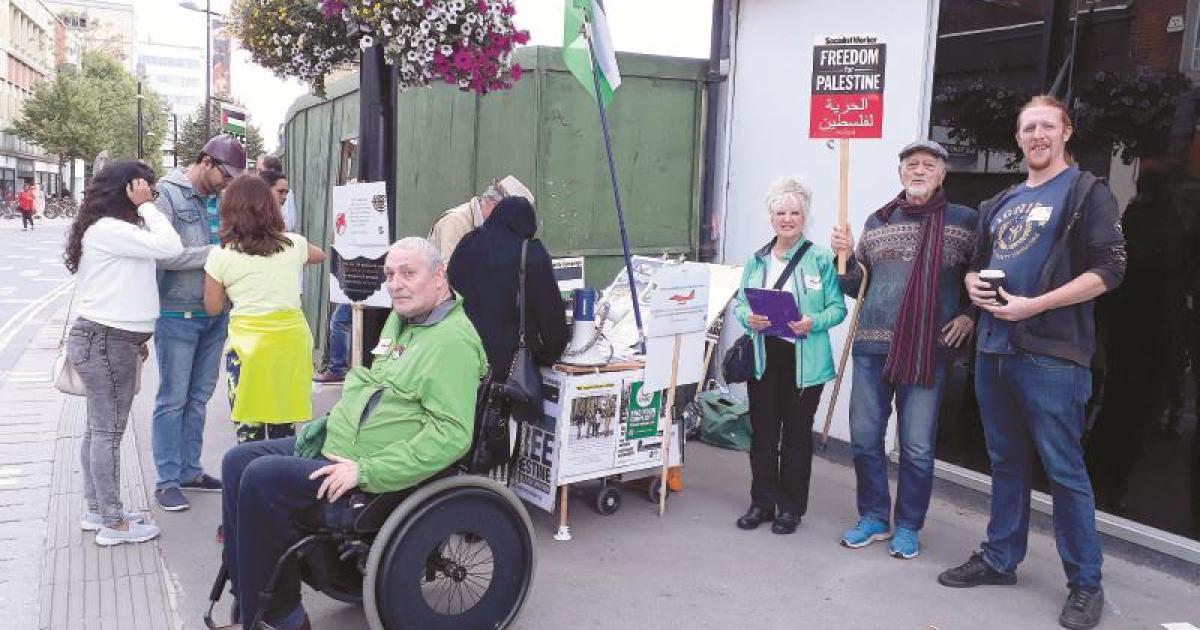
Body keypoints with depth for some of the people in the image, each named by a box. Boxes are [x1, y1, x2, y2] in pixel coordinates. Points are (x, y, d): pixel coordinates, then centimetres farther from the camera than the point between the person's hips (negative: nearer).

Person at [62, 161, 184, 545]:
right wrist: (145, 206, -13)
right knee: (109, 431, -3)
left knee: (99, 429, 15)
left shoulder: (111, 229, 17)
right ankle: (113, 523, 6)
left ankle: (96, 511, 25)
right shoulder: (108, 229, -16)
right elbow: (171, 247, -23)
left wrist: (134, 337, 11)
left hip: (106, 339, 10)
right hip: (106, 342, -10)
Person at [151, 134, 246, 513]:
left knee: (199, 396, 15)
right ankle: (167, 480, 13)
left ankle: (189, 470, 28)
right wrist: (214, 253, -19)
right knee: (173, 399, 3)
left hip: (214, 314, 6)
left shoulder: (220, 198, 7)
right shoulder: (167, 193, -11)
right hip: (178, 314, -6)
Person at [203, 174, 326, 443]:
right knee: (284, 430, 14)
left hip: (250, 341, -3)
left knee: (249, 430, 7)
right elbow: (319, 255, 27)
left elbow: (213, 308, 6)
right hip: (292, 337, 3)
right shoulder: (293, 244, 4)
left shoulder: (221, 255, -4)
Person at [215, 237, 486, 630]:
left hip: (375, 475, -10)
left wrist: (365, 471, -26)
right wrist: (333, 421, 11)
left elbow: (452, 434, -28)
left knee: (260, 479, -20)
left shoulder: (454, 339, -19)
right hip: (335, 444, 10)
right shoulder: (400, 318, 12)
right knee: (237, 461, 7)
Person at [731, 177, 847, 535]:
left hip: (805, 361, -3)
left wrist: (813, 323, -22)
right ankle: (762, 503, 22)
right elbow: (739, 303, 10)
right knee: (763, 433, 9)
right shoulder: (757, 260, 9)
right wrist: (748, 318, -12)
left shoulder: (821, 260, -3)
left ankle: (791, 508, 20)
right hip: (763, 358, 3)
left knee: (797, 435, 7)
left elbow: (838, 308, -3)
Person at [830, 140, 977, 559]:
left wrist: (970, 315, -4)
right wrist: (846, 257, -2)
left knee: (917, 447, 3)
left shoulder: (964, 221, 1)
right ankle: (873, 517, 25)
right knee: (865, 438, 9)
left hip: (928, 350, -3)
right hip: (871, 347, 4)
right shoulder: (878, 221, 11)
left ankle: (907, 526, 19)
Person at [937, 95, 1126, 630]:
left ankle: (1085, 584, 10)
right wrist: (972, 285, 3)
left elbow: (1108, 270, -10)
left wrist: (1033, 306, -17)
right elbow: (977, 263, 27)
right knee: (1006, 461, 15)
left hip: (1050, 355, -6)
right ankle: (999, 559, 27)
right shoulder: (1000, 203, 18)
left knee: (1064, 470, -2)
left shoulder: (1086, 193, -1)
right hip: (993, 350, 7)